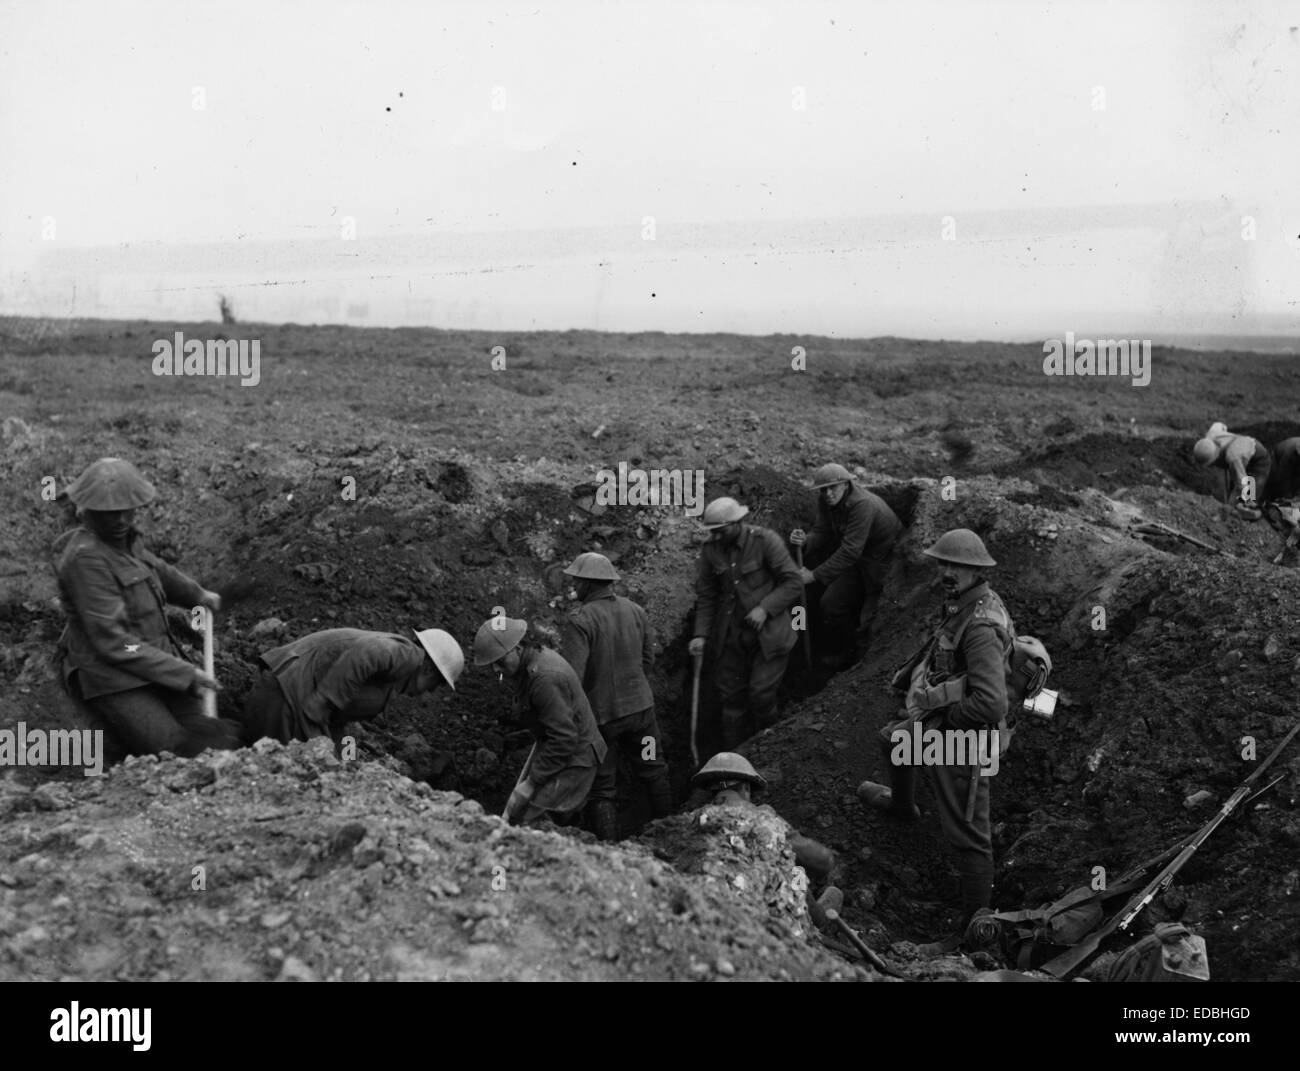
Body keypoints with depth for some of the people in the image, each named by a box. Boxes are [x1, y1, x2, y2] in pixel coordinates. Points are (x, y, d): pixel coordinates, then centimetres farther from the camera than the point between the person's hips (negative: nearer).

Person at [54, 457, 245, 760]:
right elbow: (111, 641, -20)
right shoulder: (85, 558, -18)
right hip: (113, 681, -8)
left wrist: (197, 594, 45)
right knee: (181, 755, -17)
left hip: (153, 662, 8)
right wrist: (183, 673, -19)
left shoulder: (123, 538, 6)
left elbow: (152, 567, 31)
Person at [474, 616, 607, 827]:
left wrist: (531, 782, -21)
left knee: (521, 820, -15)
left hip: (572, 761, -10)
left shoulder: (545, 677, -27)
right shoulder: (535, 659, 4)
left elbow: (564, 738, -27)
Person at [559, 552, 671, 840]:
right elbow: (648, 660, 8)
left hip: (601, 713, -5)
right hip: (639, 705, 5)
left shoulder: (581, 622, -19)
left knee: (601, 788, 6)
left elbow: (571, 678, -24)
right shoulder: (635, 611, 0)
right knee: (654, 773, 21)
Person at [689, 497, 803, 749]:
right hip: (730, 634, 4)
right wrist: (701, 634, -4)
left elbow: (793, 583, -9)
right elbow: (705, 596, 6)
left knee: (761, 693, -7)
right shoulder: (710, 550, -1)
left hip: (767, 631, -4)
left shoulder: (765, 541, -12)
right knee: (731, 696, 6)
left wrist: (765, 608, -20)